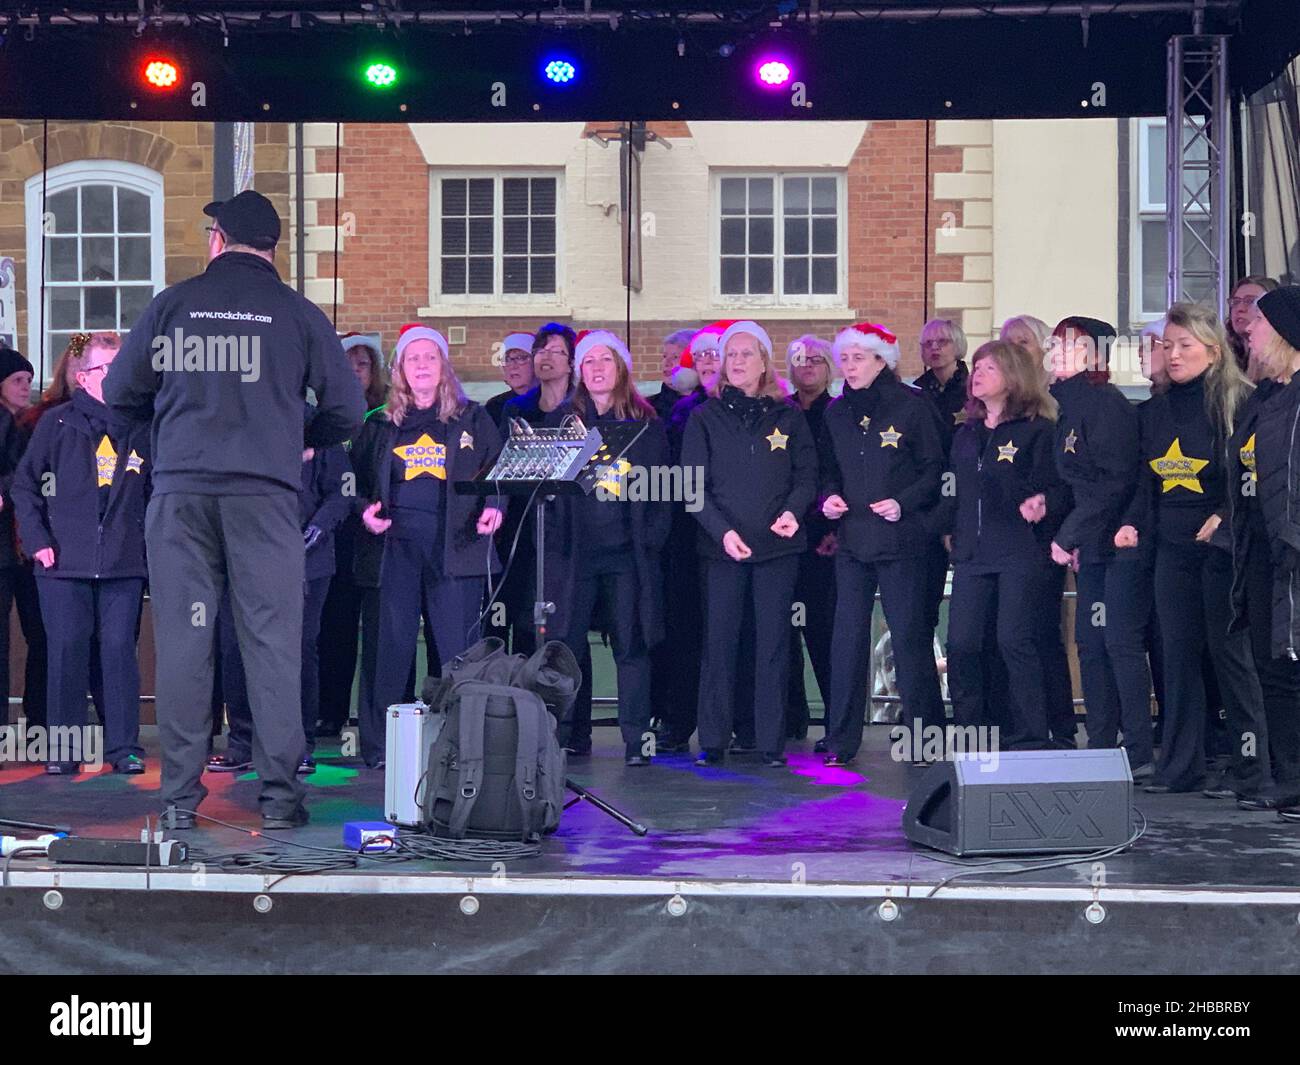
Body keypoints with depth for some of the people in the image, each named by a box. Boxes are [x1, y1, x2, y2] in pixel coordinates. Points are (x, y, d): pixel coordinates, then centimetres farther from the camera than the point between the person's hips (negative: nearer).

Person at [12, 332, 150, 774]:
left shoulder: (142, 427, 7)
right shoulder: (58, 423, 4)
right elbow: (25, 484, 7)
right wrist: (37, 540, -1)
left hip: (124, 563, 1)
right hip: (65, 561, 0)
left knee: (120, 650, -1)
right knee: (66, 651, 0)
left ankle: (124, 746, 5)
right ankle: (64, 747, 8)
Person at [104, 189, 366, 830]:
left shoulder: (171, 304, 6)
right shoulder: (297, 313, 4)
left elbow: (120, 393, 10)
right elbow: (347, 408, 3)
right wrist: (303, 441, 23)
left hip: (179, 493, 1)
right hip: (263, 494, -1)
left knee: (182, 640, 5)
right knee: (272, 643, 2)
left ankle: (180, 797, 7)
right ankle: (279, 796, 1)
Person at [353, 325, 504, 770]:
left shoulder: (472, 420, 13)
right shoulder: (380, 424, 16)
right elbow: (360, 478, 19)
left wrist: (493, 506, -7)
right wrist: (366, 509, 0)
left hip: (455, 546, -1)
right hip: (395, 545, 1)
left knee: (459, 649, -4)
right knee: (391, 646, -1)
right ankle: (378, 746, 5)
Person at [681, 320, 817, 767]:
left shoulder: (789, 417, 9)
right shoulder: (705, 418, 6)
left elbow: (807, 474, 8)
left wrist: (793, 510, -12)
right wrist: (722, 531, -13)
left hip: (778, 546, 1)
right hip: (722, 547, -1)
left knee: (773, 644, 2)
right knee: (719, 642, 0)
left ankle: (771, 743, 7)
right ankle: (712, 742, 6)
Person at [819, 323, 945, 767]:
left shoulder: (910, 405, -3)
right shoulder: (836, 412, 12)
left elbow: (934, 468, -1)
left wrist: (904, 502, -15)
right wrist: (828, 497, 1)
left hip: (901, 539, -4)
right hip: (852, 539, 4)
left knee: (909, 636, -2)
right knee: (847, 639, 3)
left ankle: (927, 734, 9)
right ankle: (841, 742, 8)